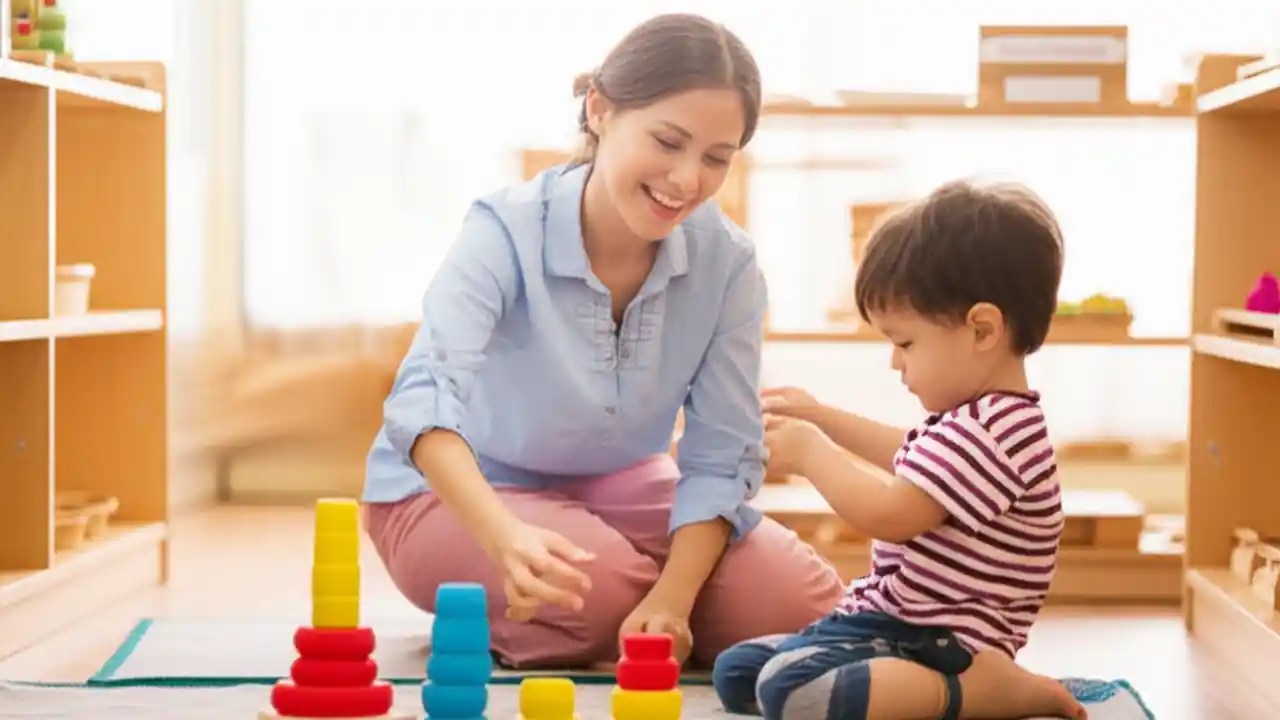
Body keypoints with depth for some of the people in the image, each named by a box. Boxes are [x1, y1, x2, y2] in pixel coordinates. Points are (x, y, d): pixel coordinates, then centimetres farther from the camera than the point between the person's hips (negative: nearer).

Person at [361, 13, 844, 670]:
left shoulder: (727, 262, -17)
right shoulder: (506, 232, -28)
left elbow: (721, 455, -14)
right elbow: (425, 401, -44)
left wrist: (671, 599, -30)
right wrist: (508, 538, -62)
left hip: (618, 488, 4)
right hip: (457, 493, -4)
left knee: (804, 610, -13)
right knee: (598, 593, -33)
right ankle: (485, 623, 0)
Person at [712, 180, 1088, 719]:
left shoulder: (994, 433, -22)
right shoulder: (973, 418, 12)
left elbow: (888, 514, -25)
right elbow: (909, 455, 35)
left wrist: (810, 452, -9)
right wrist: (822, 418, 28)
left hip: (936, 643, -12)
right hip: (893, 620, 12)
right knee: (736, 672, 9)